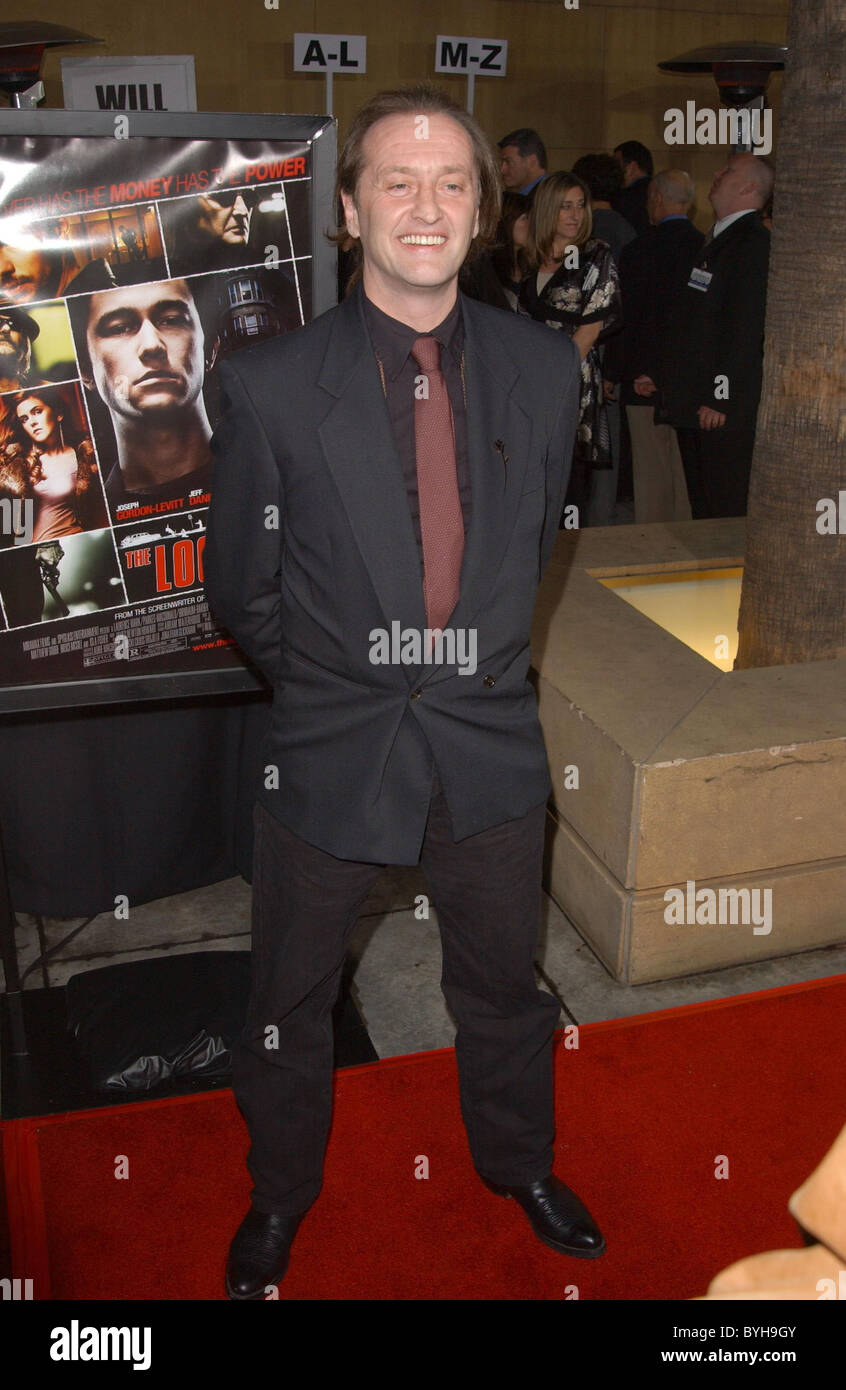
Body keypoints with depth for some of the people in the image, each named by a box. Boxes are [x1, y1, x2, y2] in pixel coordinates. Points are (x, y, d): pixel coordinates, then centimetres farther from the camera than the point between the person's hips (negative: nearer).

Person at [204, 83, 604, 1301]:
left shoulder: (545, 370, -4)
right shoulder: (271, 387, -13)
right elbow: (241, 590, -2)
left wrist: (482, 657, 11)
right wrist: (328, 681, 6)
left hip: (492, 743, 3)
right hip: (331, 749, -2)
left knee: (503, 984, 23)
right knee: (292, 1003, 18)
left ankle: (519, 1161, 53)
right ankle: (280, 1194, 48)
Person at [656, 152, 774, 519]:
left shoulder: (754, 242, -10)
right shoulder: (714, 240, 20)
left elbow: (745, 327, -17)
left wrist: (722, 398, -20)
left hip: (723, 407, -9)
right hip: (692, 403, 9)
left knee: (728, 512, -5)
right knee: (701, 506, 15)